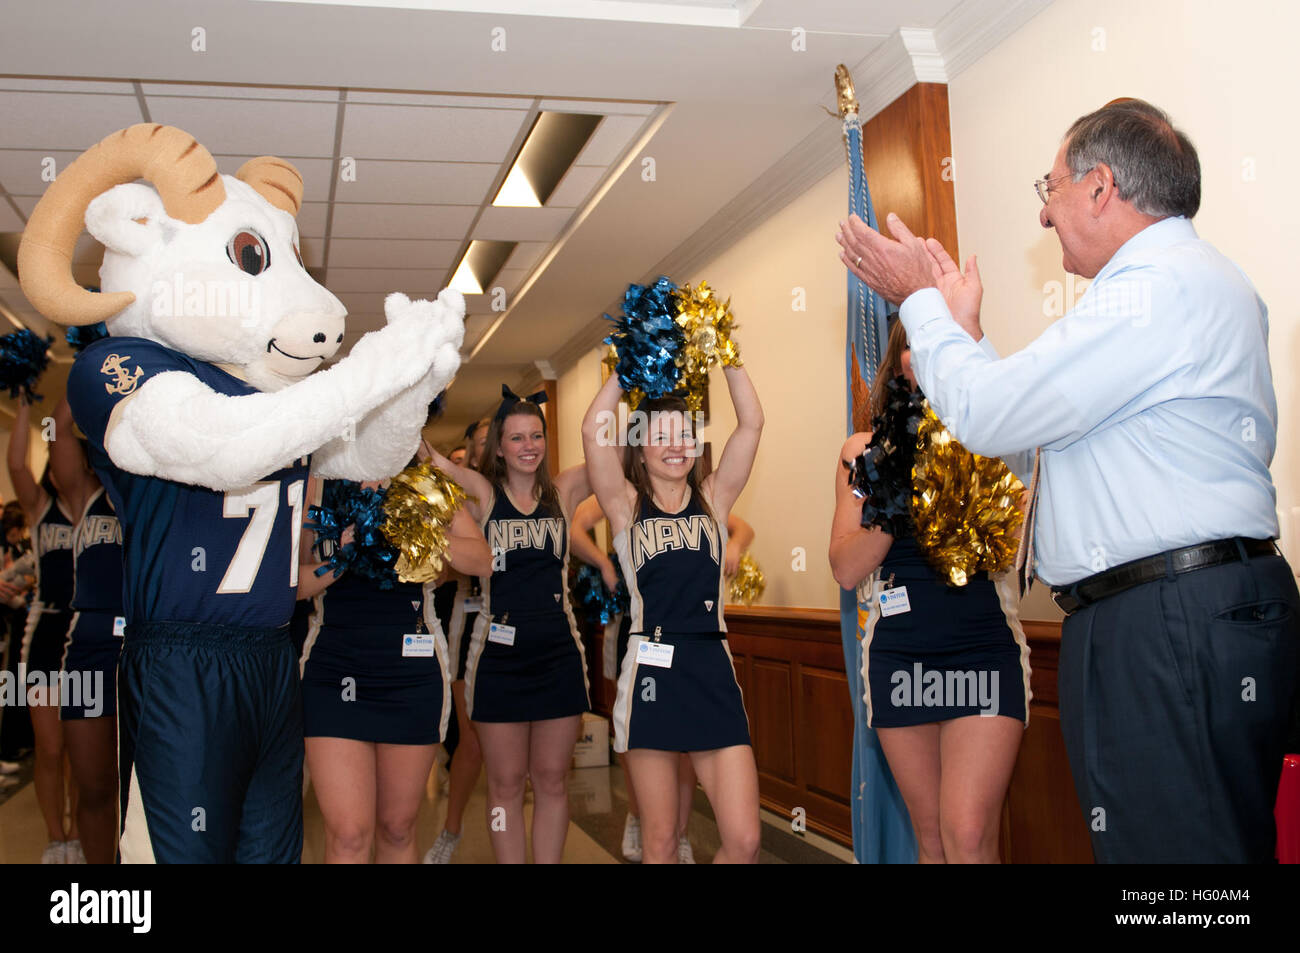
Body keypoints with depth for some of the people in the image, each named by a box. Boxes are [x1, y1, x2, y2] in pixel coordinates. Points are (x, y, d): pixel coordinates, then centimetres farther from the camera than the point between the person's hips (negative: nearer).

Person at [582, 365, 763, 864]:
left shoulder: (713, 499, 11)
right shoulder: (627, 505, 6)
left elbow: (752, 422, 3)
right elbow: (593, 431, -8)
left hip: (712, 670, 2)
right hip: (651, 669, -2)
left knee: (743, 841, -4)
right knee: (660, 840, 6)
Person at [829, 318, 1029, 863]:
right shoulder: (866, 450, 9)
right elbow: (846, 569, 1)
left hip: (984, 648, -2)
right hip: (898, 652, 2)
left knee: (968, 836, -12)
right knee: (931, 838, 9)